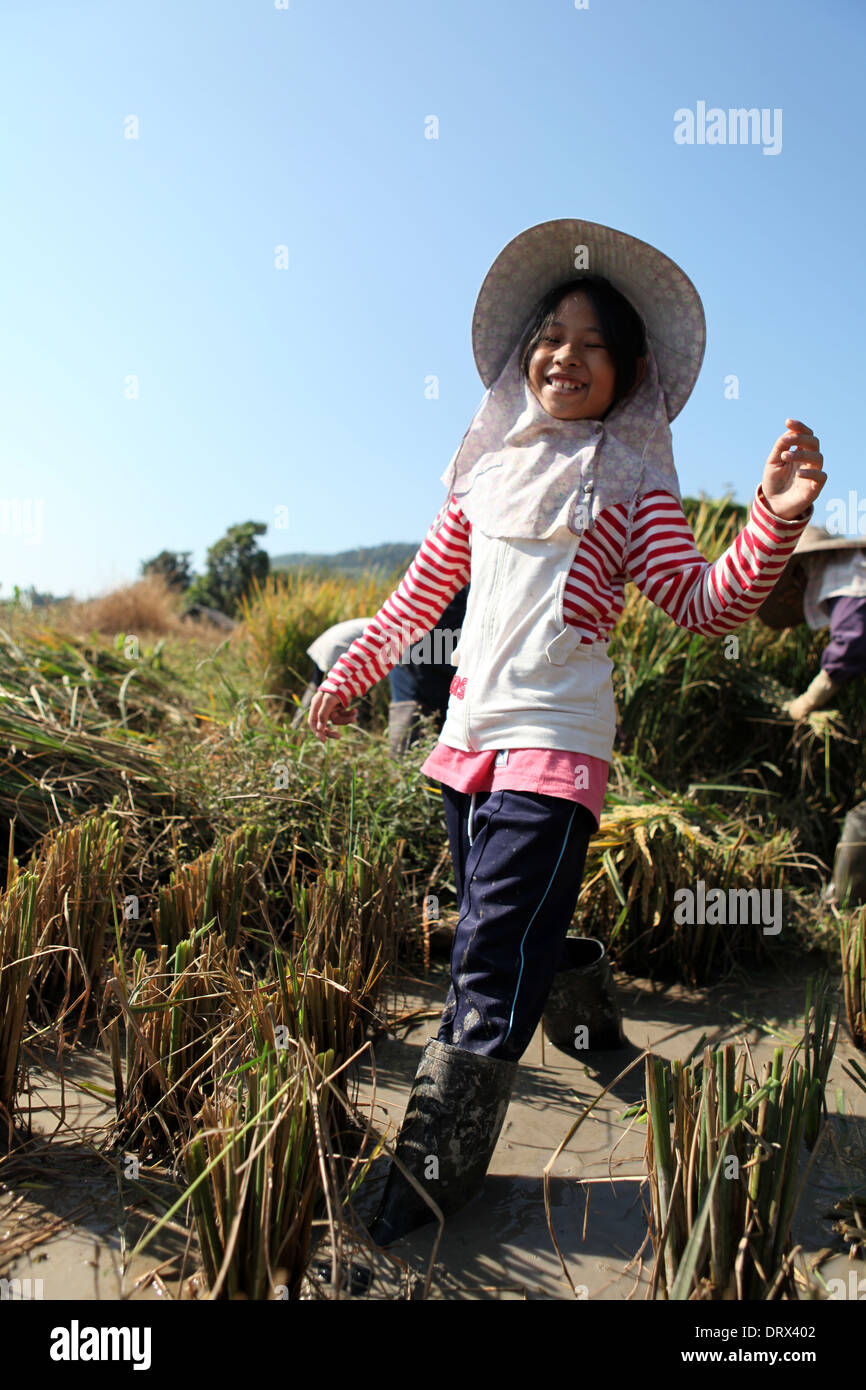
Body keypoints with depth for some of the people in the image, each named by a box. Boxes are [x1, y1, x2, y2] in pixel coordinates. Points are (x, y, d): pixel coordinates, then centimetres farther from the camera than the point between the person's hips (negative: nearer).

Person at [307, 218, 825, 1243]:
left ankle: (431, 1173, 2)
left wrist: (777, 516, -25)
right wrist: (349, 675, 25)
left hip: (553, 744, -6)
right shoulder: (492, 471, 13)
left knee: (493, 958, -8)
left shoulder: (632, 483, 0)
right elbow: (422, 590, 21)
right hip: (467, 735, 6)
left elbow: (705, 605, -9)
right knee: (491, 937, 18)